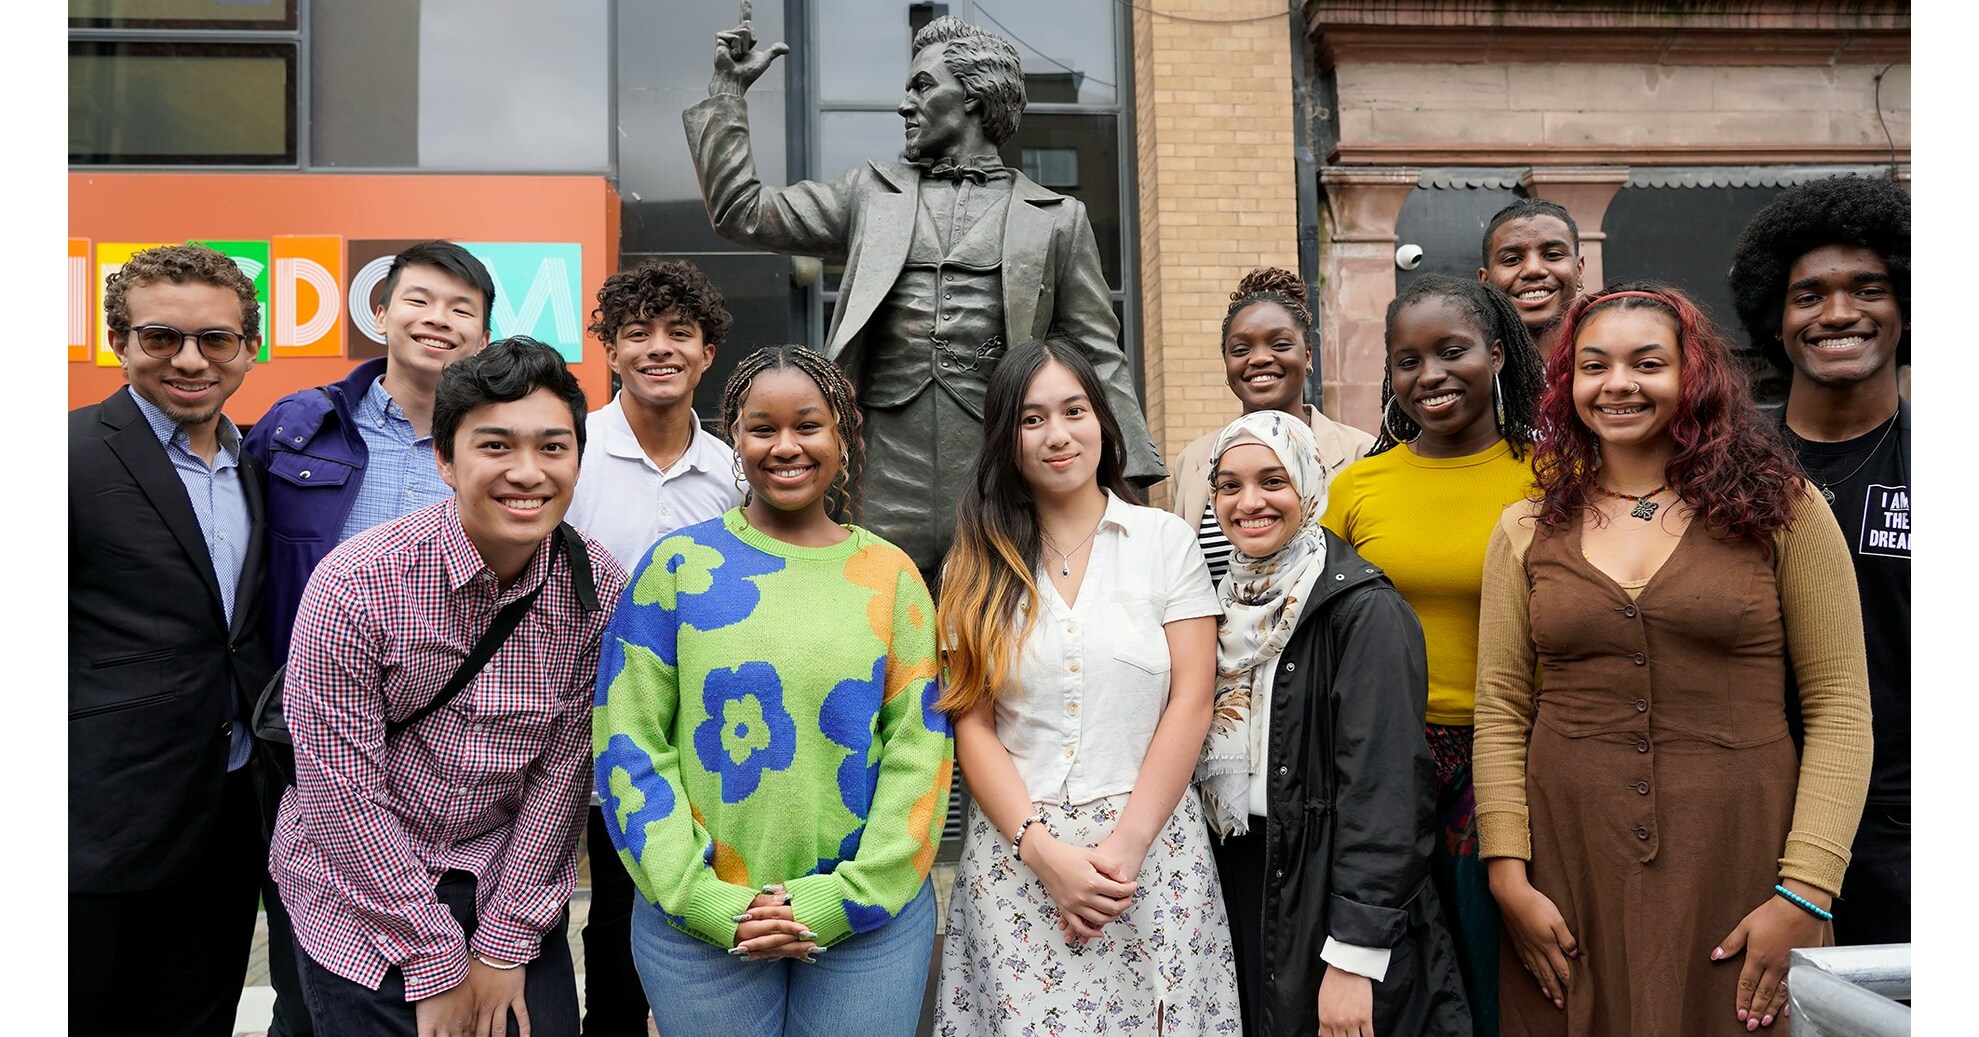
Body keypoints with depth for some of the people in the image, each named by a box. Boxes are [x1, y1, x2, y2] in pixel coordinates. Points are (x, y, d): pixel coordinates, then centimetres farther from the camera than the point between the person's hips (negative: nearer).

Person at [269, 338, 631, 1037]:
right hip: (360, 891, -2)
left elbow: (565, 764, -6)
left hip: (514, 884, 3)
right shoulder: (355, 584, -20)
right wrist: (435, 964, -13)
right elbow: (342, 790, -17)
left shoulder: (598, 587, -11)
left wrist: (506, 941, -6)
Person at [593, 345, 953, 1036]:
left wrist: (846, 897, -10)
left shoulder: (889, 572, 2)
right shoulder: (678, 564, -1)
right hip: (699, 926, 0)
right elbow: (628, 744, -3)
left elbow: (920, 747, -1)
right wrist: (705, 900, -11)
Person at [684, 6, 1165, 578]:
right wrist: (729, 89, 15)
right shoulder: (871, 192, 17)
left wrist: (1126, 472, 0)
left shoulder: (1056, 217, 10)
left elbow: (1096, 357, 8)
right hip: (885, 485, 2)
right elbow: (743, 213, 17)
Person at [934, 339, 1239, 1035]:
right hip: (1015, 855, 1)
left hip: (1153, 850, -1)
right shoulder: (978, 565, 5)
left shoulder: (1167, 540, 2)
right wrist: (1043, 850, -12)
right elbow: (972, 723, 0)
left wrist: (1125, 844, -11)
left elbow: (1190, 704, -3)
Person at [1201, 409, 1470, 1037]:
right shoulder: (1226, 607, 7)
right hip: (1236, 895, 6)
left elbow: (1382, 786, -19)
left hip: (1330, 899, -6)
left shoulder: (1364, 609, -14)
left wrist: (1354, 958, -22)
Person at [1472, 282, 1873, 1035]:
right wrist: (1508, 876, -5)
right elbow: (1499, 713, 4)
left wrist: (1805, 893, -10)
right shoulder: (1527, 530, 5)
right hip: (1569, 866, 1)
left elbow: (1839, 710, -2)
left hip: (1738, 857, -1)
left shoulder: (1779, 508, 1)